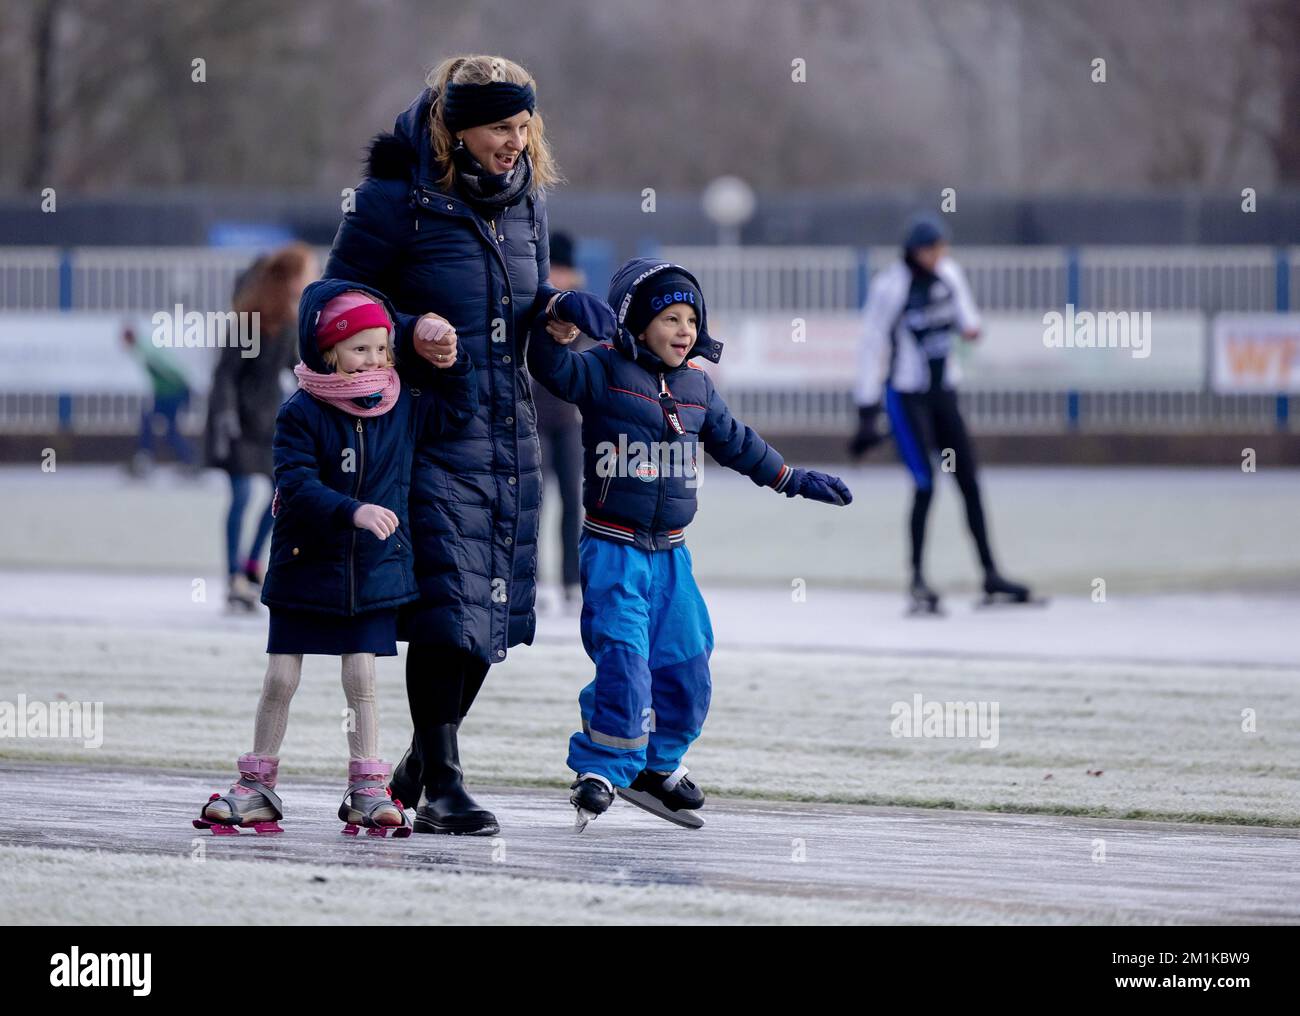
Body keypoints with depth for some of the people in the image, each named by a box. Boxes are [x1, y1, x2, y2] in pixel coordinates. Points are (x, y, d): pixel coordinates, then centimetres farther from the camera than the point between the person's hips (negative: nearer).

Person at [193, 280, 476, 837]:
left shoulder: (400, 409, 3)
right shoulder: (301, 415, -12)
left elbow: (458, 407, 16)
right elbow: (297, 485, -21)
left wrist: (452, 365, -1)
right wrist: (352, 511, -33)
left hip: (374, 572, 2)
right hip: (305, 567, -2)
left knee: (361, 678, 3)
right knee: (280, 679, 4)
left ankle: (368, 790, 9)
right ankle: (257, 787, 14)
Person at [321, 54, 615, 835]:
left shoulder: (527, 200, 10)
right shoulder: (398, 199, -9)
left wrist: (553, 309, 1)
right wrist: (407, 333, -20)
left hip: (509, 427, 6)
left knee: (493, 603, 8)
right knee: (448, 602, -12)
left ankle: (426, 759, 26)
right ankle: (443, 785, -5)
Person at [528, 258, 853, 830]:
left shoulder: (697, 388, 10)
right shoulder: (603, 373, -8)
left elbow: (735, 442, 24)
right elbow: (552, 367, -25)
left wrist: (793, 480, 29)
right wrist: (561, 319, -45)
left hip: (670, 553, 6)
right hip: (613, 547, -6)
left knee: (686, 665, 8)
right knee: (624, 660, -16)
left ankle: (657, 767, 26)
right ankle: (601, 771, -4)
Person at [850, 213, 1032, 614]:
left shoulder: (949, 273, 2)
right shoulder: (891, 285, -15)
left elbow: (963, 313, 17)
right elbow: (871, 347, -13)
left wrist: (970, 326, -11)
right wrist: (867, 415, -14)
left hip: (943, 392, 6)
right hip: (906, 394, -6)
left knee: (969, 481, 4)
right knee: (925, 484, -13)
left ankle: (991, 576, 9)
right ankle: (917, 580, -3)